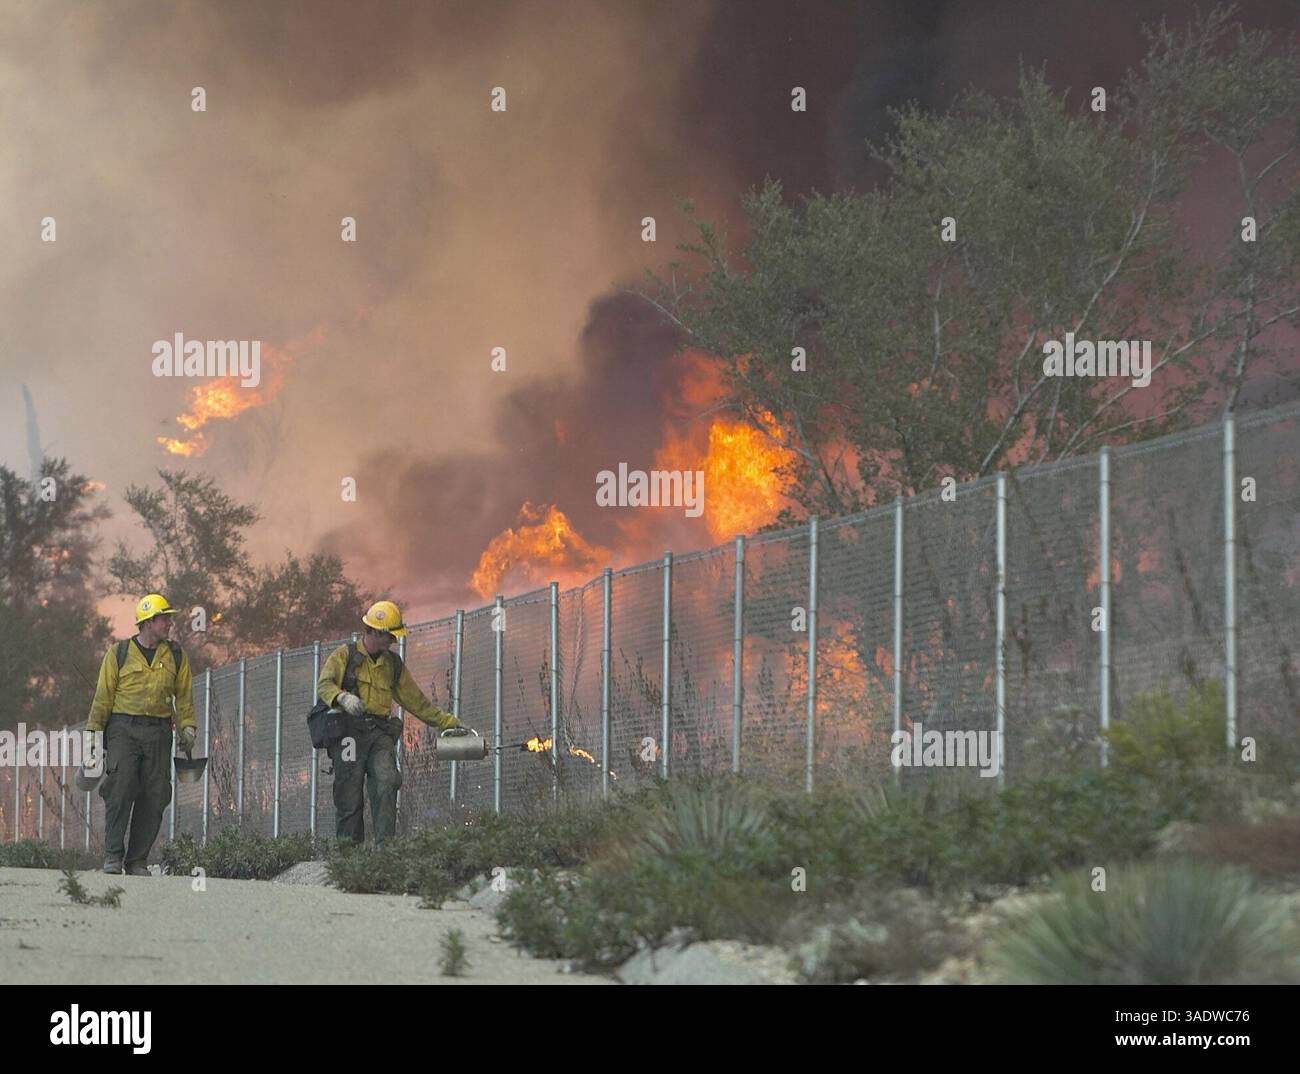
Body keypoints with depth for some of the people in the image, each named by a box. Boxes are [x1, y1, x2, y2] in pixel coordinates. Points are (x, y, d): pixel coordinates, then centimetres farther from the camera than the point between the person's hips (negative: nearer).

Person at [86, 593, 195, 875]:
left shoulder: (176, 656, 12)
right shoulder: (119, 653, 4)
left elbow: (184, 695, 13)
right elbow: (103, 695, 5)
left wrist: (187, 726, 1)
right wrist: (94, 731, 1)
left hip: (158, 732, 3)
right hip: (123, 729, -3)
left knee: (153, 798, -1)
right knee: (120, 790, -14)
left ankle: (137, 860, 6)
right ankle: (113, 856, -9)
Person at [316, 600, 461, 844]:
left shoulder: (393, 665, 22)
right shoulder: (344, 656, 9)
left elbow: (416, 701, 26)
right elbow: (324, 684, -6)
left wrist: (449, 722, 22)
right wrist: (343, 698, -27)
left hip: (381, 733, 3)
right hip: (350, 730, -3)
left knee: (386, 783, -20)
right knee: (349, 796, -7)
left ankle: (386, 843, -26)